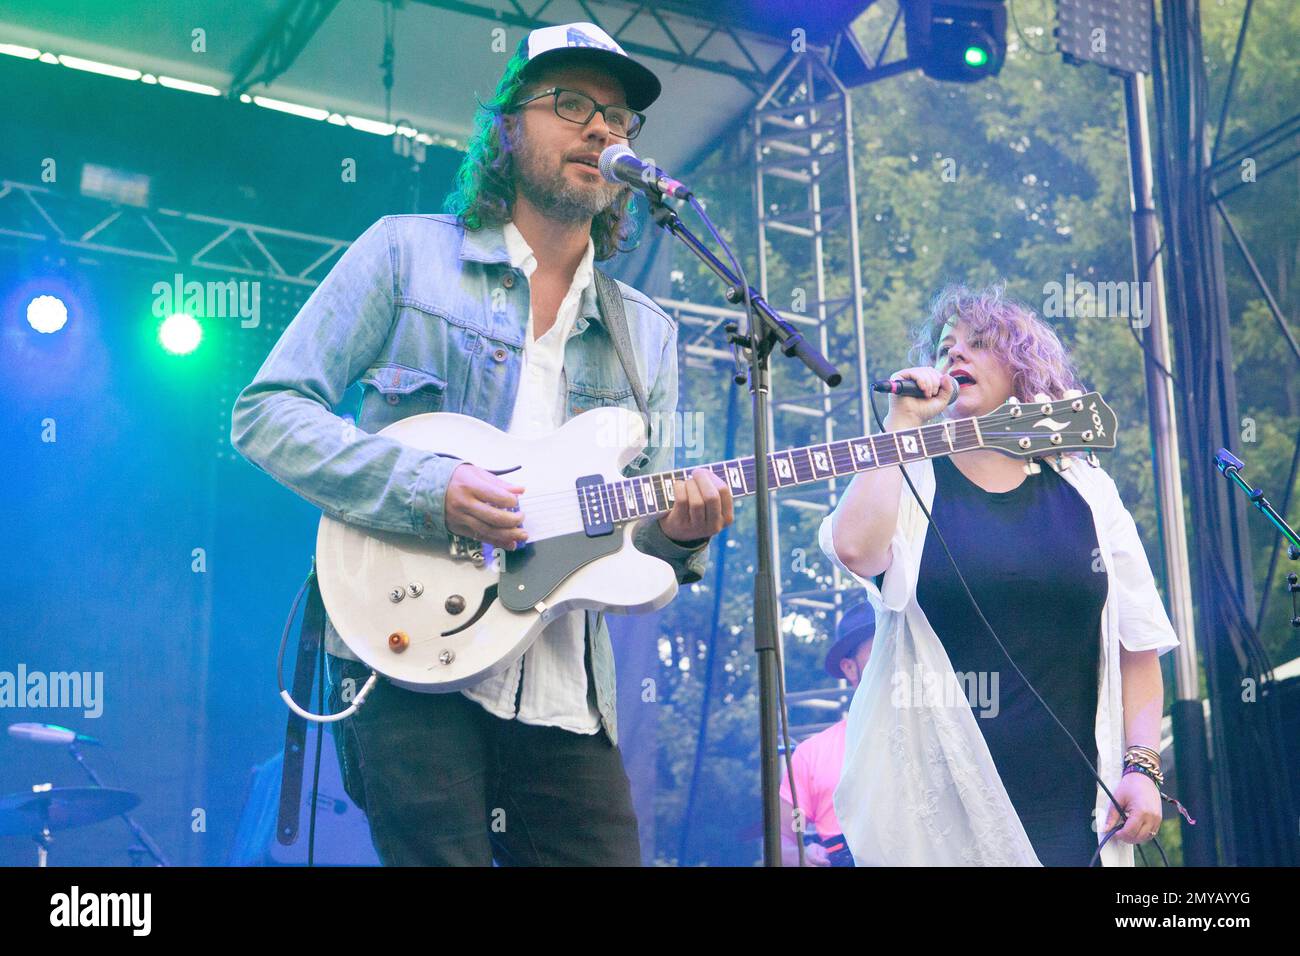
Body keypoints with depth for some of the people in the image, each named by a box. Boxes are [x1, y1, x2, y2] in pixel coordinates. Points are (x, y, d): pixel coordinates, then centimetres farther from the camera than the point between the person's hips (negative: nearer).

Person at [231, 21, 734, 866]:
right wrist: (426, 488, -16)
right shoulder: (407, 253, 4)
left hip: (567, 697, 5)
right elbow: (267, 414, -2)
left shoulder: (647, 335, 17)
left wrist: (675, 533, -8)